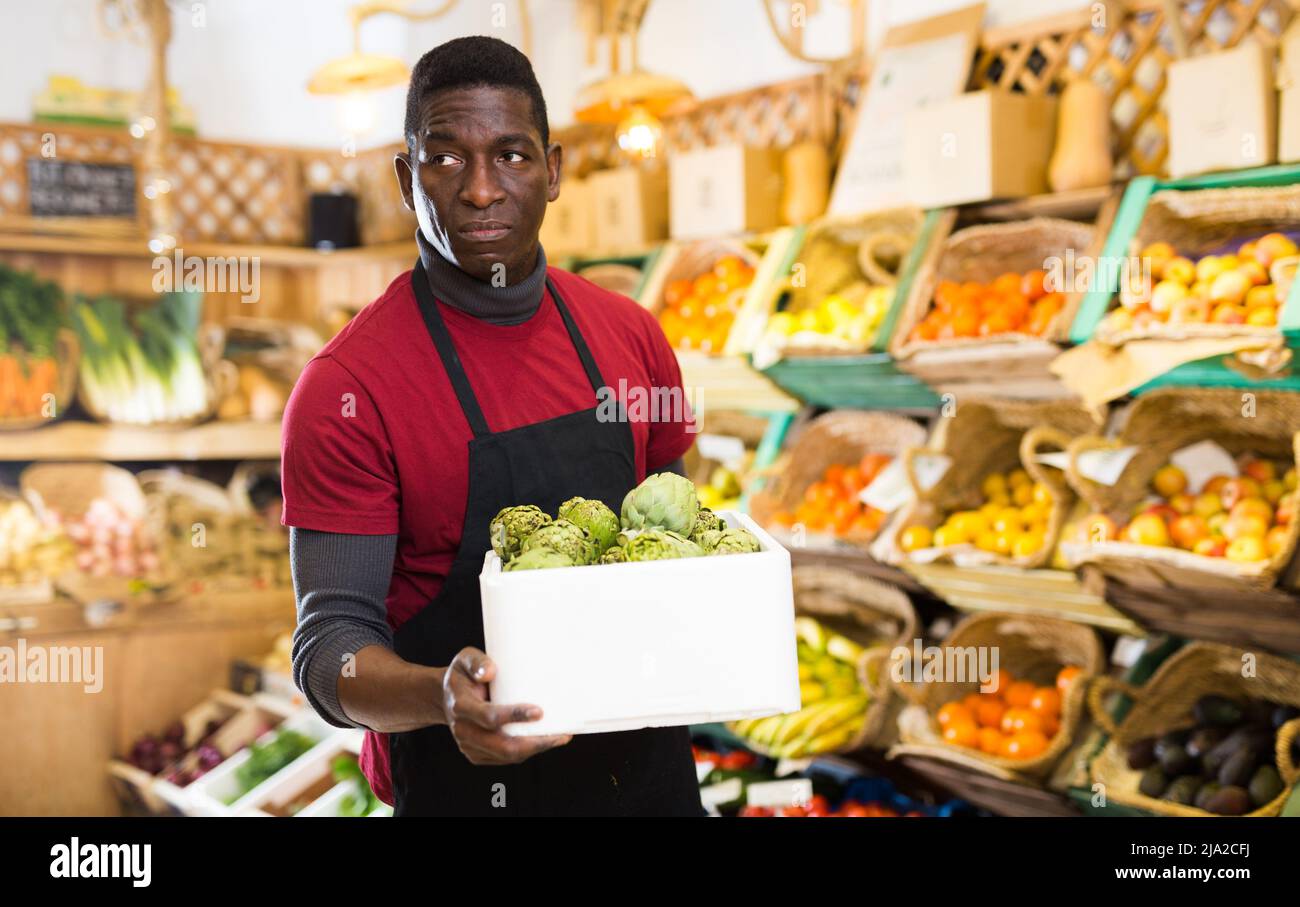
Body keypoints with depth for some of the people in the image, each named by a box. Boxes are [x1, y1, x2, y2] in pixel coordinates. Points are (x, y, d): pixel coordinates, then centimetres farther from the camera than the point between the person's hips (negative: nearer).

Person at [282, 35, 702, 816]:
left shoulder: (629, 336, -1)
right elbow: (332, 647, -16)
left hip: (645, 760, 5)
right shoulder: (348, 386, -16)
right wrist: (439, 696, -35)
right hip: (465, 782, -4)